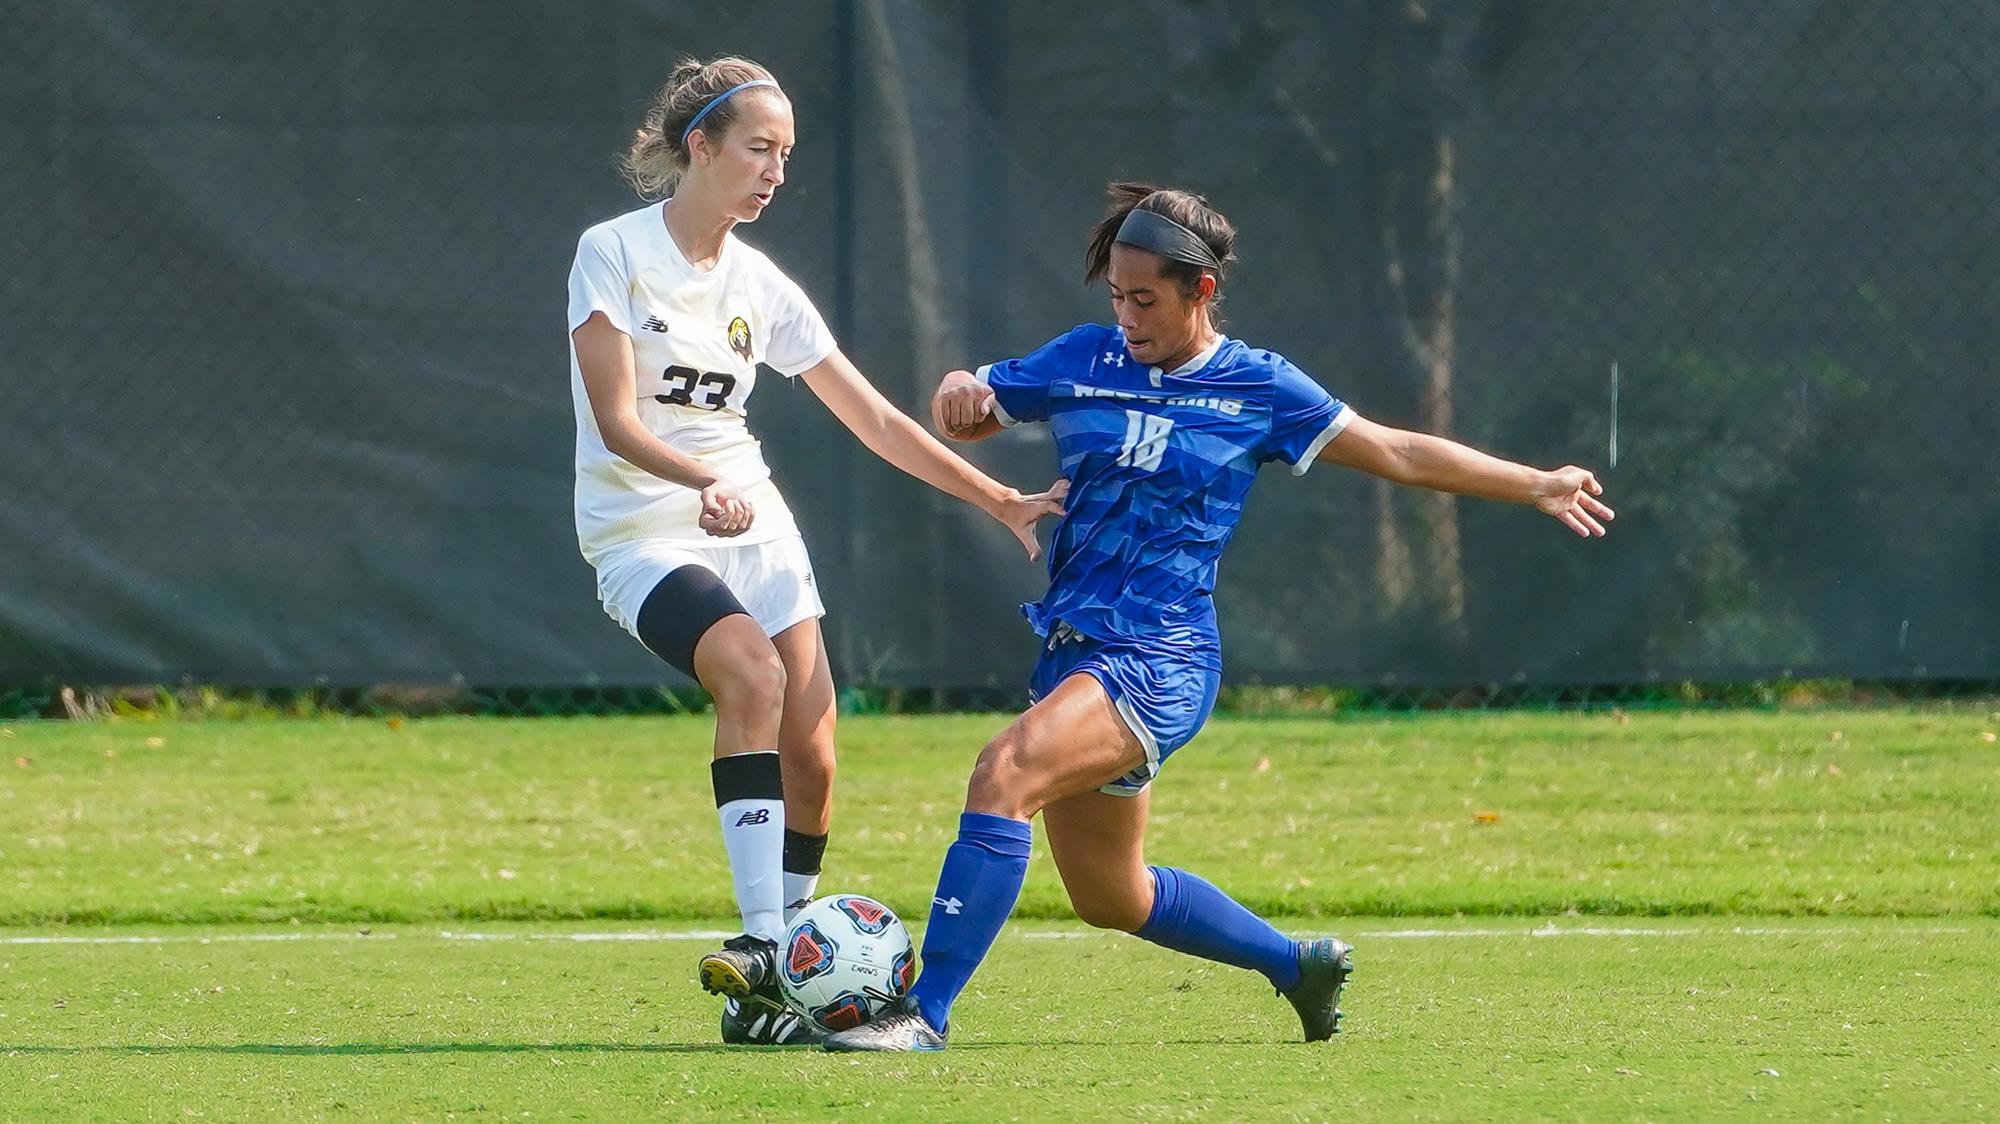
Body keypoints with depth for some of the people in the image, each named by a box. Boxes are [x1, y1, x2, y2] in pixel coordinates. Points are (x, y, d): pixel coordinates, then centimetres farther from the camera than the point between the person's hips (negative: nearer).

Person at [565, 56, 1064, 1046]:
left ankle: (764, 996, 3)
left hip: (754, 526, 6)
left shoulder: (759, 288, 6)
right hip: (640, 528, -6)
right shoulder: (614, 252, -9)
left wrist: (1000, 502, 6)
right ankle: (761, 942, -34)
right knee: (754, 673, -31)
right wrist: (704, 483, -34)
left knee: (811, 754, -7)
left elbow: (874, 420, 11)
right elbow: (615, 419, -17)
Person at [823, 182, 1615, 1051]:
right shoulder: (1084, 361, 9)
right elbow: (969, 418, 17)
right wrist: (955, 392, -8)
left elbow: (1398, 454, 7)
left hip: (1160, 661, -6)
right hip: (1072, 651, 6)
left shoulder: (1257, 389, 1)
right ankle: (1298, 964, 40)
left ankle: (925, 1013, -32)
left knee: (1006, 771, -30)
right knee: (1108, 895, 16)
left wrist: (1536, 485, 6)